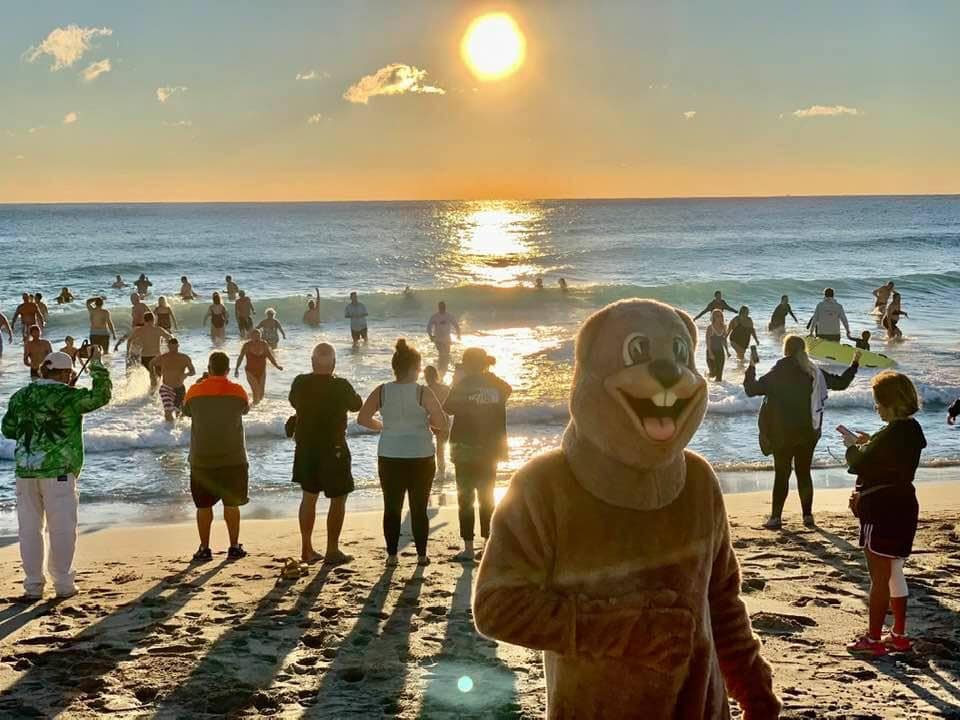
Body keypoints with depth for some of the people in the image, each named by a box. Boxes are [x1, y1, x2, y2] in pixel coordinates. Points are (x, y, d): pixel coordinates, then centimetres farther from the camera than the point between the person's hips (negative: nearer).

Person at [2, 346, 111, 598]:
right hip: (58, 472, -5)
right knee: (61, 528, 5)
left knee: (30, 528, 9)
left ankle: (33, 584, 13)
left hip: (25, 471, 5)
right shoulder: (68, 396, -8)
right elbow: (101, 396, -4)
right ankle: (63, 583, 9)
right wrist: (96, 364, 4)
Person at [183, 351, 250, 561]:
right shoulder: (237, 391, -6)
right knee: (231, 504, 10)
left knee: (203, 505, 8)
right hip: (233, 458, 0)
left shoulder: (195, 391, -6)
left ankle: (204, 549, 10)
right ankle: (234, 547, 14)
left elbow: (186, 411, 12)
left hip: (202, 459, 0)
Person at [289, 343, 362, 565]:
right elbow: (356, 405, 1)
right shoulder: (341, 386, -17)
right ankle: (332, 551, 7)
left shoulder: (300, 383, -6)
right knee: (338, 499, 7)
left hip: (305, 447, 5)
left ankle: (307, 549, 19)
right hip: (332, 449, -5)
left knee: (308, 497, 16)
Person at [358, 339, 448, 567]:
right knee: (419, 508, 8)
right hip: (420, 457, -2)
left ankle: (391, 555, 10)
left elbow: (362, 418, -2)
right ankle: (422, 555, 12)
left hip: (389, 457, 2)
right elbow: (442, 423, -13)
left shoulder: (382, 391, -2)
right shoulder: (422, 393, -10)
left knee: (392, 507, 9)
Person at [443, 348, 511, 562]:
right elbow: (508, 389, 23)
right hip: (490, 448, 5)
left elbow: (448, 407, -7)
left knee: (465, 498, 1)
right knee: (487, 497, 13)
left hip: (466, 448, -4)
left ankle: (468, 548, -1)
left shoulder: (463, 385, -12)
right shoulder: (496, 385, 1)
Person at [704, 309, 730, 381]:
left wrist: (727, 351, 7)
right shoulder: (710, 327, -11)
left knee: (719, 373, 2)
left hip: (720, 351, 5)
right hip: (712, 351, -4)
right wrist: (710, 353, -19)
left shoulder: (723, 327, 4)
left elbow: (724, 340, 13)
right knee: (713, 373, -2)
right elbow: (708, 341, -13)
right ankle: (707, 373, 29)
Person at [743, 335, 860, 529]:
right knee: (804, 472, 14)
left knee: (782, 473, 2)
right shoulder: (815, 373, -1)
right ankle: (808, 515, 15)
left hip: (783, 433, -3)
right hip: (808, 432, 3)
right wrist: (855, 364, 24)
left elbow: (751, 389, -14)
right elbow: (841, 383, 10)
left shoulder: (777, 374, -13)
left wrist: (751, 368, 1)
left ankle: (776, 517, -1)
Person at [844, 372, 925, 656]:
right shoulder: (912, 430, 7)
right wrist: (868, 443, 6)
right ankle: (899, 635, 25)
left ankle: (873, 639, 7)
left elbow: (860, 463, -17)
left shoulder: (891, 434, -23)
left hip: (883, 512, -9)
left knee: (879, 577, -1)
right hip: (902, 506, 9)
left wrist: (852, 445, 1)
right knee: (894, 574, 18)